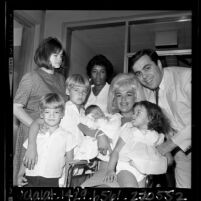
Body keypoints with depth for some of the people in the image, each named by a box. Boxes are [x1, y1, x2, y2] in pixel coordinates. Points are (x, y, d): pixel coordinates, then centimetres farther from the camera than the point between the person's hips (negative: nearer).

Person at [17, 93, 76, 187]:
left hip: (52, 182, -2)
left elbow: (69, 162, 7)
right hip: (31, 180, 2)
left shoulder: (66, 137, 0)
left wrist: (66, 180, 1)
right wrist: (20, 175, 4)